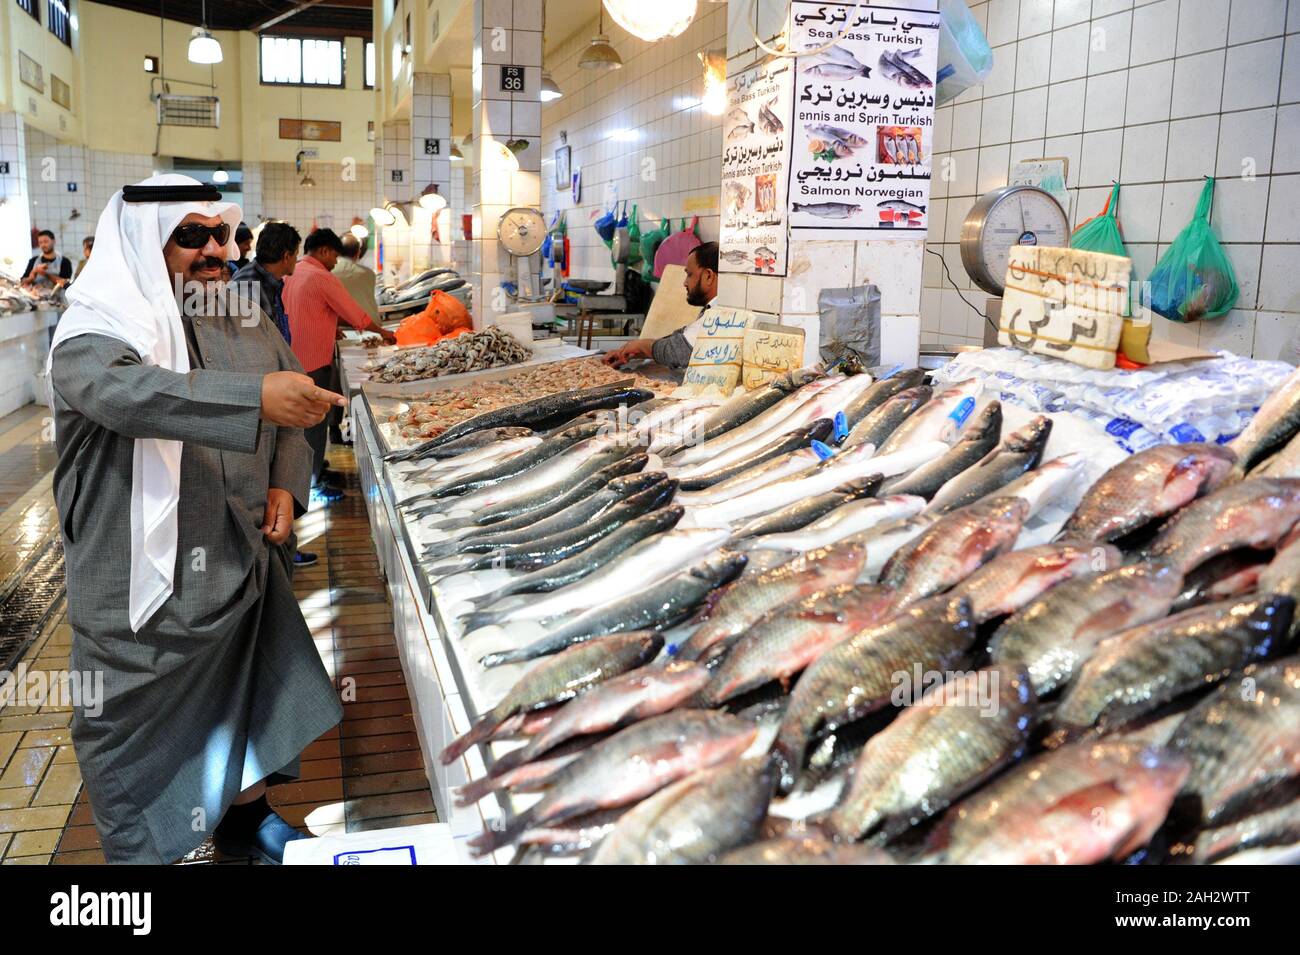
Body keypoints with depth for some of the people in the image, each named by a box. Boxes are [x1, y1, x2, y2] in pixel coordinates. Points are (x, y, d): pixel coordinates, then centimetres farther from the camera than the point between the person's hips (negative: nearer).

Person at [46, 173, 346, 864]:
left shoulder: (246, 321, 7)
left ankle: (245, 815, 41)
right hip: (142, 582, -5)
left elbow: (294, 409, 17)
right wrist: (256, 396, -47)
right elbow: (122, 390, -34)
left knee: (248, 696, 19)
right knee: (139, 730, 6)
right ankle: (137, 848, 27)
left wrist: (286, 485, -1)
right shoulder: (94, 331, -11)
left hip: (244, 563, 6)